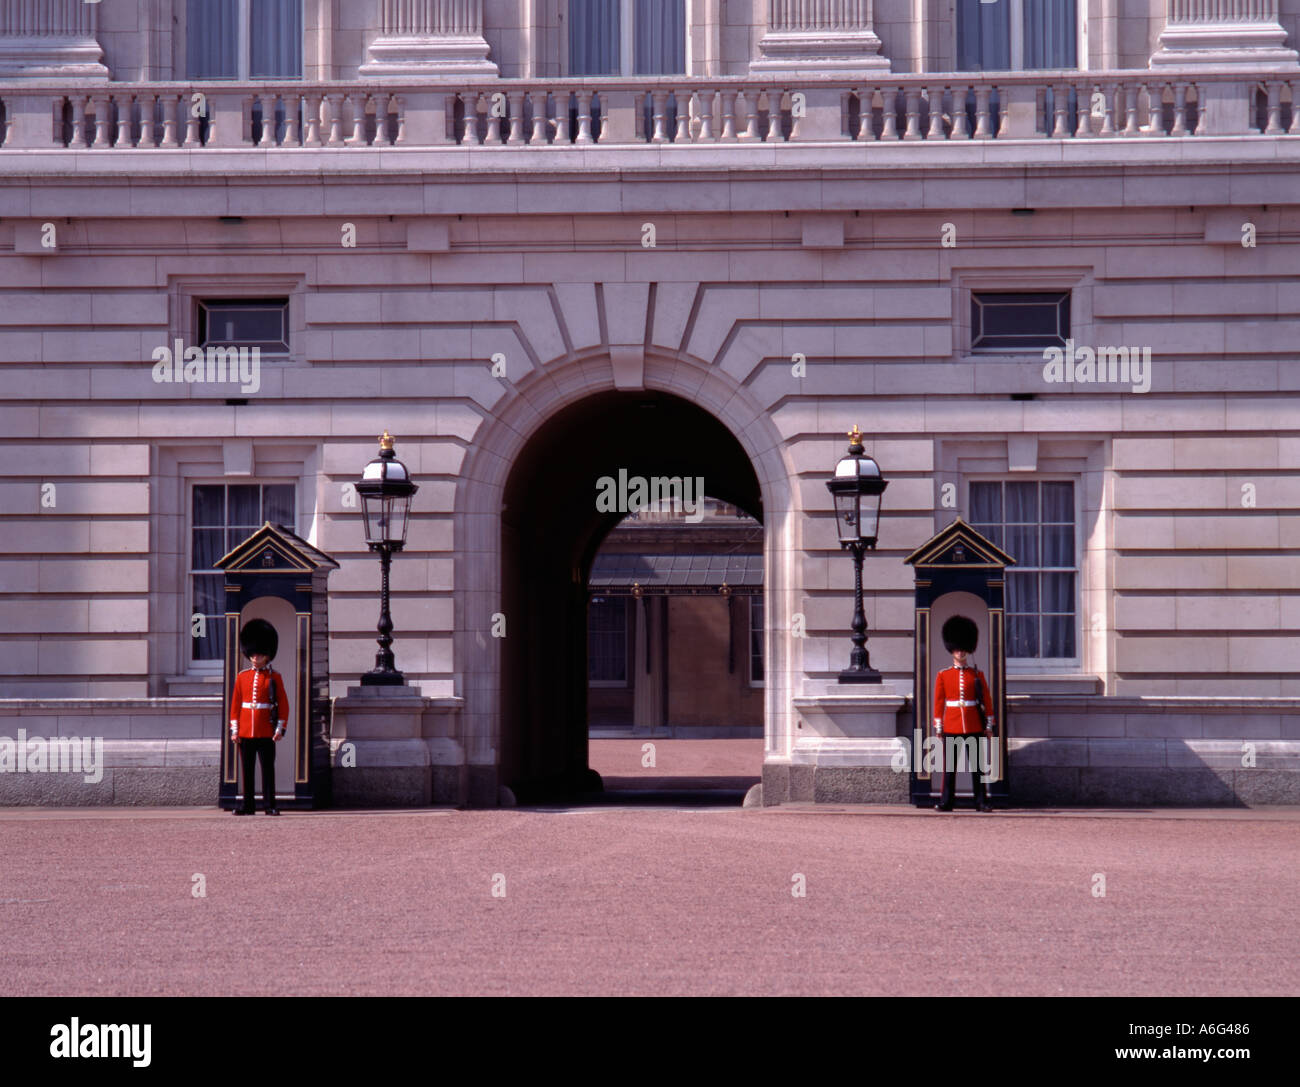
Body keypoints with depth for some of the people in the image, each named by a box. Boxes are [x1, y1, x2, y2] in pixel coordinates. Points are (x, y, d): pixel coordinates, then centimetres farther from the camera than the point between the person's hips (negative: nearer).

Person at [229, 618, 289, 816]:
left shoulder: (274, 677, 2)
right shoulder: (242, 677, 8)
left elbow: (283, 704, 2)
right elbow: (235, 704, 9)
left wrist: (280, 729, -6)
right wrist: (234, 729, 2)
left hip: (266, 732, -2)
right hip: (246, 732, 2)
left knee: (268, 768, -2)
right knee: (247, 770, 5)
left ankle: (270, 805, 1)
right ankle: (248, 805, 8)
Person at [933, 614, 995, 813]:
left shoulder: (977, 675, 6)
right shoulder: (943, 676, 6)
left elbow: (987, 701, 7)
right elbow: (938, 703, 6)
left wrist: (989, 726, 2)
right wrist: (938, 729, 2)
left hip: (974, 727, 0)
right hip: (951, 727, 0)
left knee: (977, 766, 1)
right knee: (949, 767, 1)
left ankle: (981, 802, 4)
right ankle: (945, 802, 5)